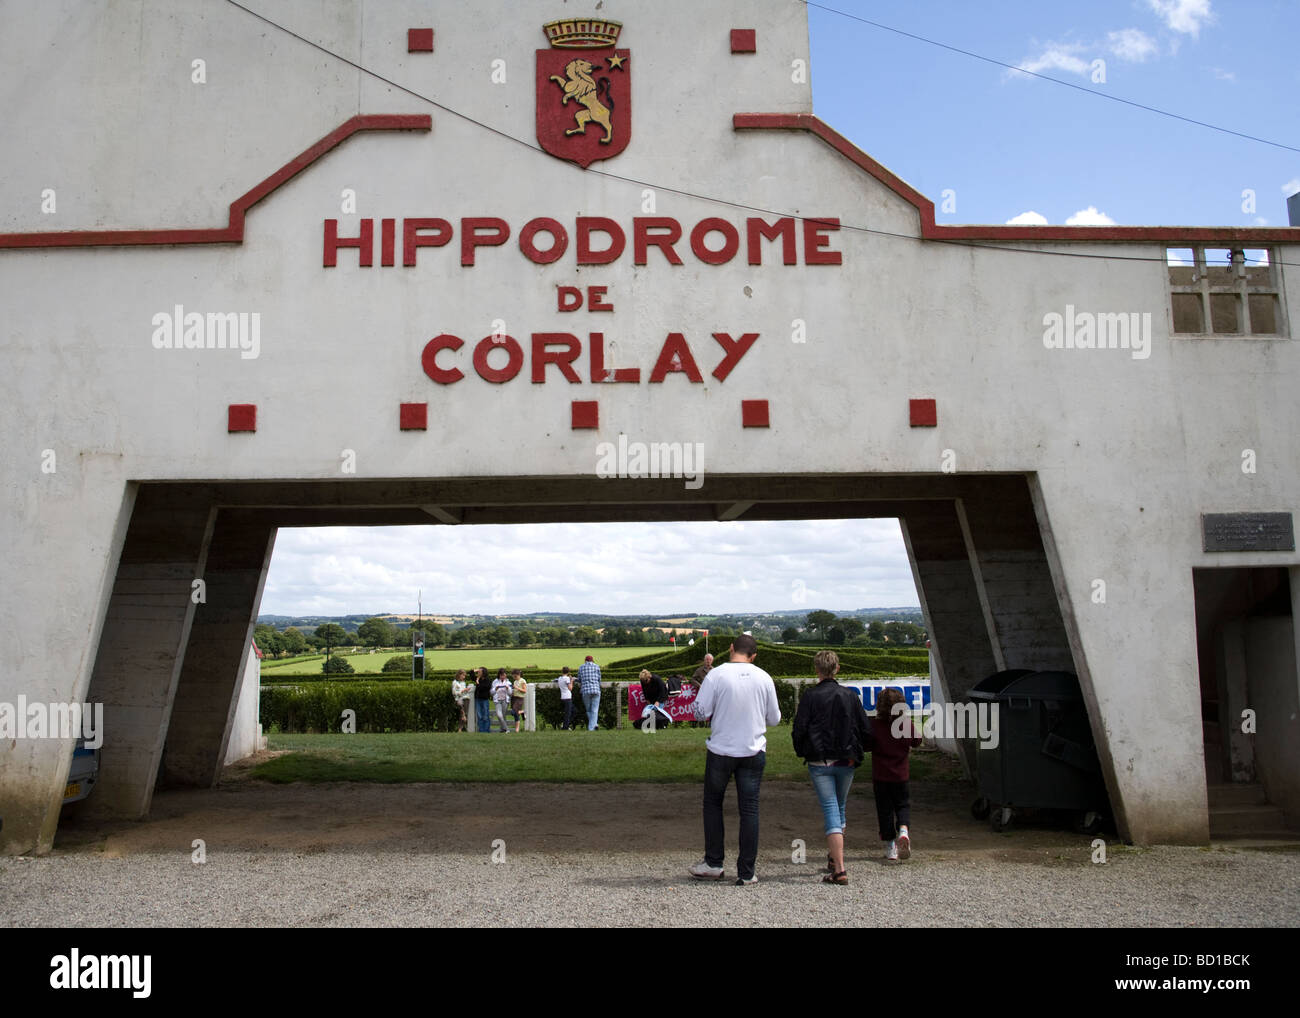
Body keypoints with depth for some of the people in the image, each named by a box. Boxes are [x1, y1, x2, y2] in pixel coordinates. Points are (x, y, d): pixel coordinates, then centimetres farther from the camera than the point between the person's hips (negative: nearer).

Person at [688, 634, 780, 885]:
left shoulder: (717, 674, -11)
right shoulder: (764, 678, -2)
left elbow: (701, 712, -9)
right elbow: (774, 718, 6)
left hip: (721, 750, -2)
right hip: (754, 751, 2)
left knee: (713, 803, 16)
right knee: (749, 808, 7)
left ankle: (713, 863, 18)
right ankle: (746, 872, 8)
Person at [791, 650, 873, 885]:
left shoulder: (811, 697, -8)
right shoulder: (849, 696, 2)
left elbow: (799, 730, -9)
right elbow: (866, 729, 3)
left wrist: (803, 752, 9)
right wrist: (857, 752, 18)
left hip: (819, 762, -3)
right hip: (846, 762, 3)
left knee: (830, 810, -4)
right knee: (840, 808, 21)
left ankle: (839, 869, -12)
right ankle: (834, 857, 34)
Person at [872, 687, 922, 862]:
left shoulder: (874, 724, -11)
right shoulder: (906, 723, -6)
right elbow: (916, 741, 5)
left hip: (880, 775, -1)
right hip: (900, 774, 1)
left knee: (884, 810, 8)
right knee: (903, 805, 16)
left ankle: (890, 849, 9)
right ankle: (904, 830, -14)